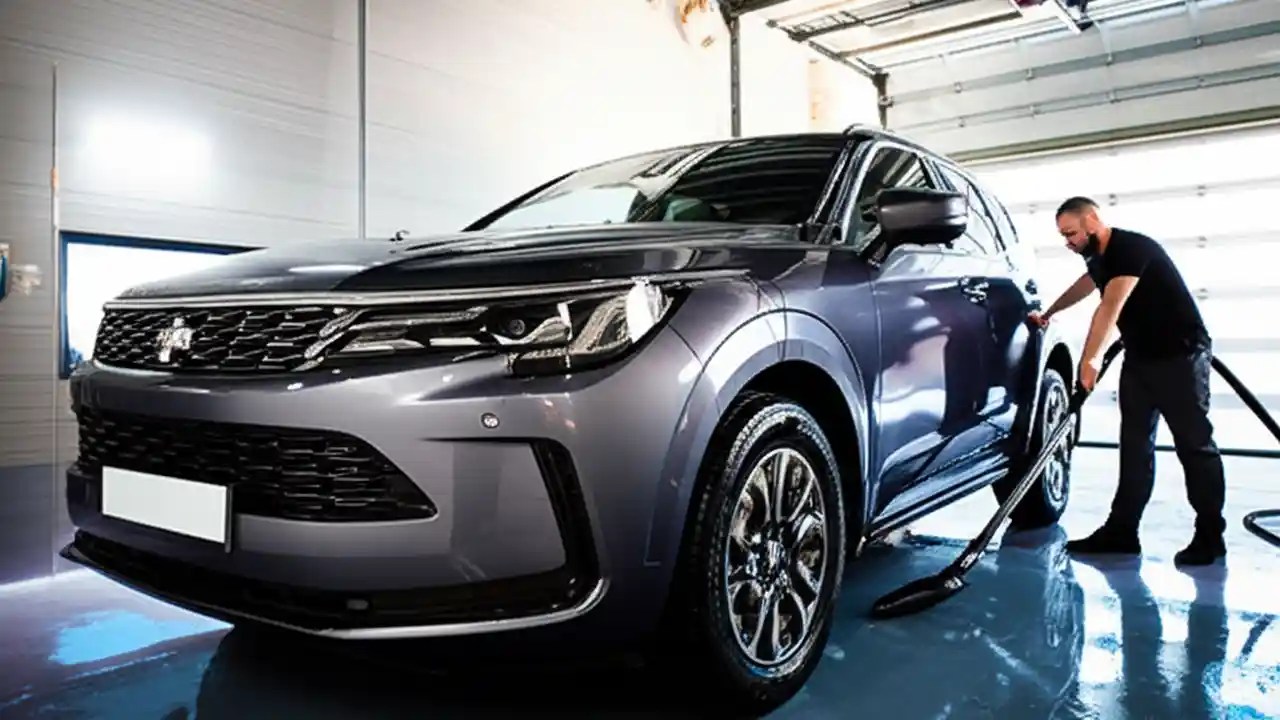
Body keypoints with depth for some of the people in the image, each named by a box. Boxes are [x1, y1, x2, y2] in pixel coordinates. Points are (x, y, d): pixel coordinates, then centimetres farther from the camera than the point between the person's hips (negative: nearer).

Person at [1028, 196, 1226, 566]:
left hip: (1181, 355, -9)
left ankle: (1209, 536, 6)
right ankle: (1121, 531, 8)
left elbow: (1110, 307, -33)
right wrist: (1046, 315, 45)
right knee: (1135, 446, 6)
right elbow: (1081, 288, 32)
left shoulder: (1132, 247, -20)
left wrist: (1090, 358, -41)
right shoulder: (1100, 258, 9)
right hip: (1140, 358, 9)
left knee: (1194, 444, -2)